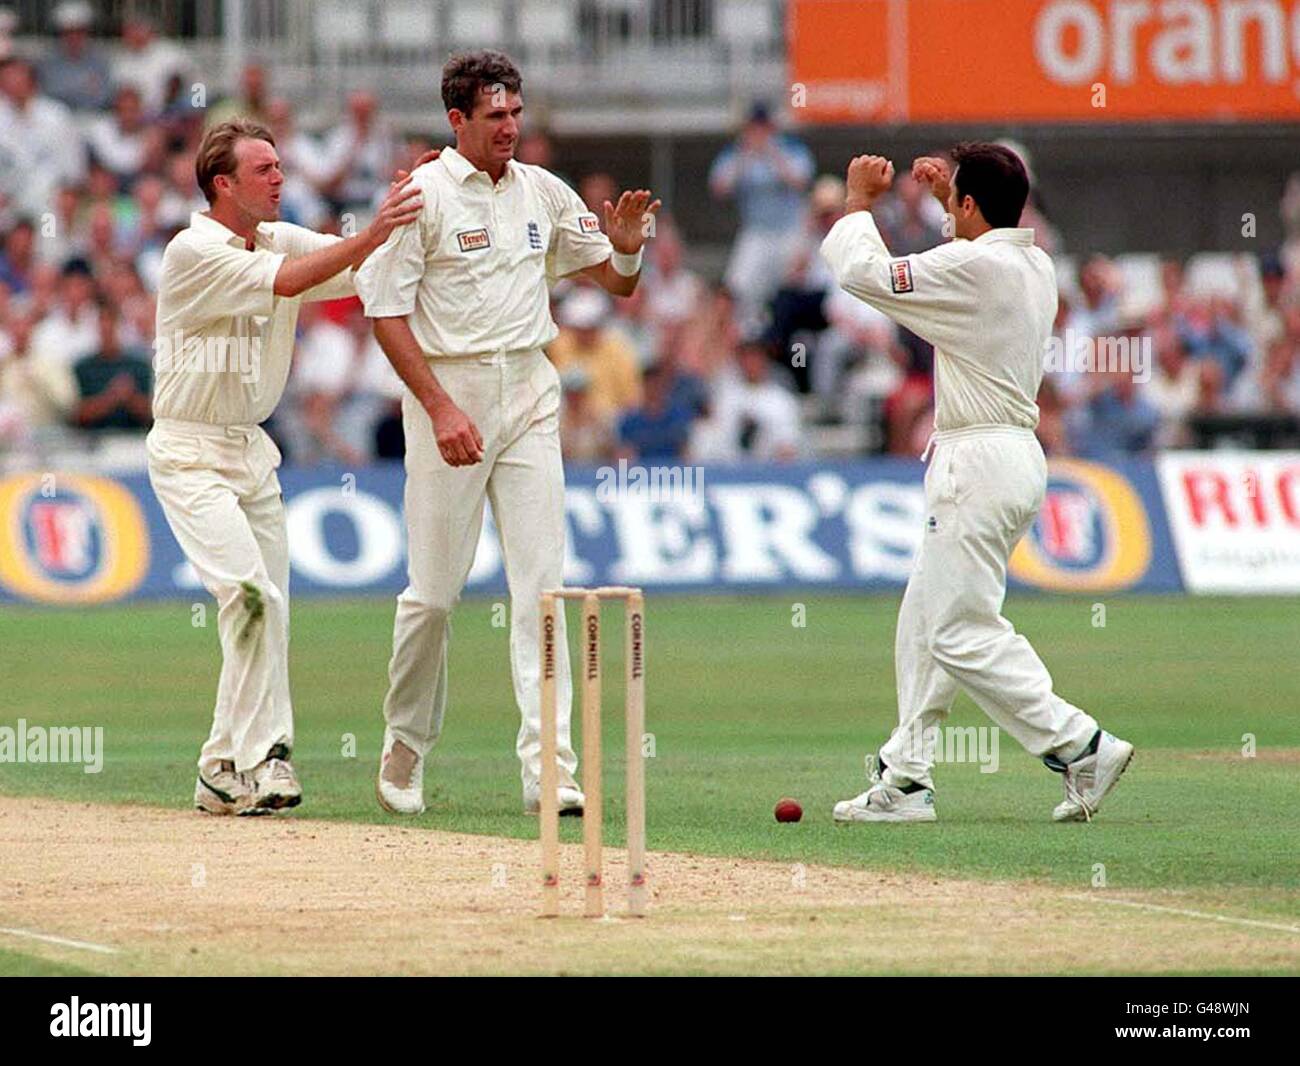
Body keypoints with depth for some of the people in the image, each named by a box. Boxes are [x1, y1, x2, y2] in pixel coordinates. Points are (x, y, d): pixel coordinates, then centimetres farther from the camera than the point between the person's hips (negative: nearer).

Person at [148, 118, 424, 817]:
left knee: (268, 612, 5)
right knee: (249, 589, -22)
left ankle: (228, 773, 11)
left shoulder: (282, 240, 8)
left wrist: (409, 206, -16)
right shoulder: (193, 252, -15)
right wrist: (373, 232, -34)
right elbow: (284, 282, -27)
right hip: (190, 452, -8)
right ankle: (258, 758, -19)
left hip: (253, 449, 8)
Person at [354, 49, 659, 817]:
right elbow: (387, 312, -10)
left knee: (541, 580, -5)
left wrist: (626, 248, -9)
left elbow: (618, 283, 15)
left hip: (530, 394, 4)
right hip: (446, 387, -4)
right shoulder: (423, 195, -7)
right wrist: (440, 408, -18)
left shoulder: (544, 192, 9)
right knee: (435, 589, 0)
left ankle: (549, 768, -9)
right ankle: (406, 749, 20)